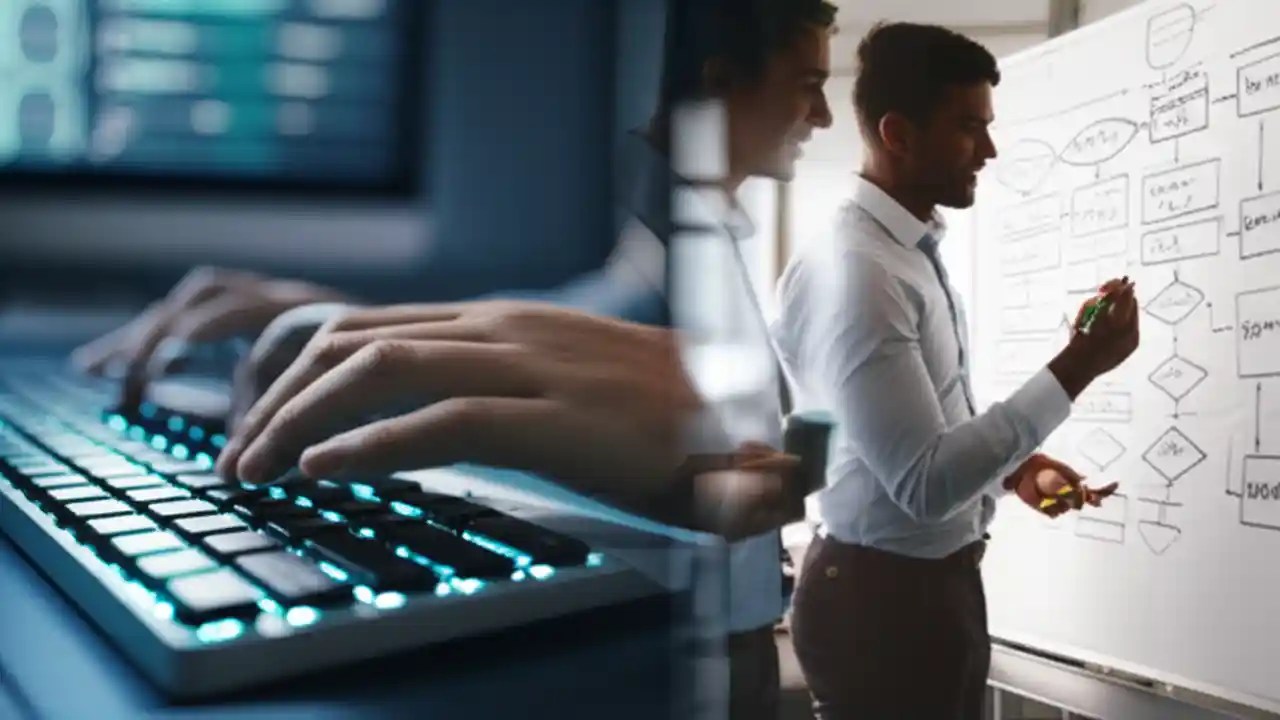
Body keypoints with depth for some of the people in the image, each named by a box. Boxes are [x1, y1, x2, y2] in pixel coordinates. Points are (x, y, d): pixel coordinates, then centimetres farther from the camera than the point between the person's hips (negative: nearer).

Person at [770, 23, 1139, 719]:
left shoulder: (913, 254, 8)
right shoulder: (850, 271, -23)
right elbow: (925, 482, -26)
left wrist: (1013, 468, 4)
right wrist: (1076, 368, -23)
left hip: (937, 580, 9)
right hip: (883, 598, -9)